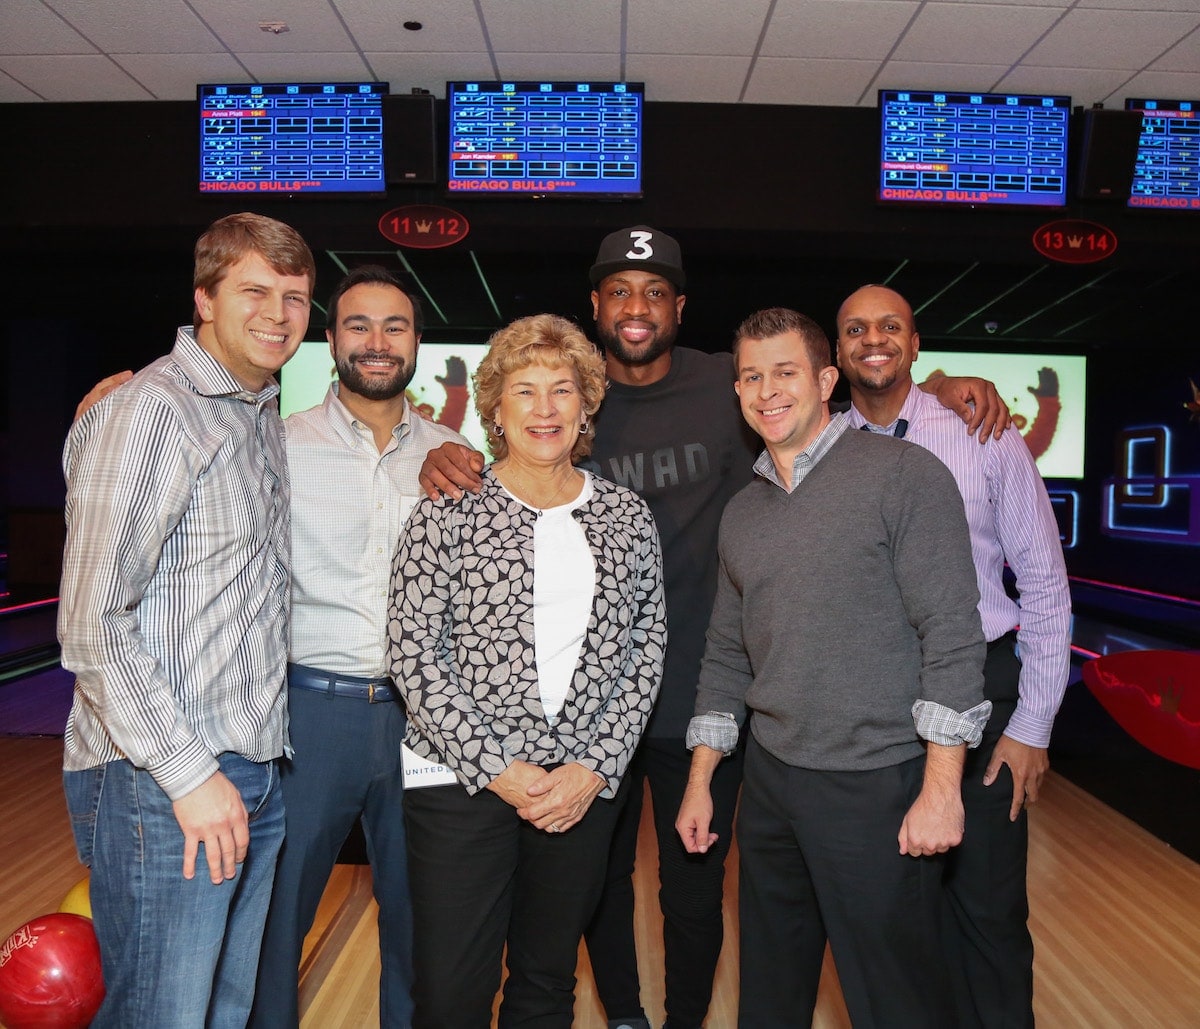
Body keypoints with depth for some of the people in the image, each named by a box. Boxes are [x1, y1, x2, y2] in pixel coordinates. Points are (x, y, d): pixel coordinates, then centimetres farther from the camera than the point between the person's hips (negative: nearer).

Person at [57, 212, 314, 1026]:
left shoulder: (265, 415, 13)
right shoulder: (146, 413, -14)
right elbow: (93, 627, -18)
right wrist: (191, 775, -18)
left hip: (255, 775, 8)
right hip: (160, 787, -8)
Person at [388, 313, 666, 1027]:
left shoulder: (628, 515, 5)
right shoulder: (449, 511, -4)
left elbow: (646, 648, 4)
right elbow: (413, 651, -7)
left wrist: (597, 766, -5)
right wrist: (494, 767, -11)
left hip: (586, 782, 3)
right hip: (463, 779, -2)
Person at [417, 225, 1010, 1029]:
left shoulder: (730, 387, -6)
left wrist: (938, 384, -11)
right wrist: (444, 461, -20)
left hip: (701, 698, -1)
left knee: (694, 894, 14)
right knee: (602, 881, 20)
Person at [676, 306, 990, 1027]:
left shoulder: (904, 474, -8)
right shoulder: (742, 514, 11)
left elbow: (952, 632, -12)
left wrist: (941, 786, -16)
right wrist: (700, 781, 14)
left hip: (879, 782, -5)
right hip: (770, 780, 6)